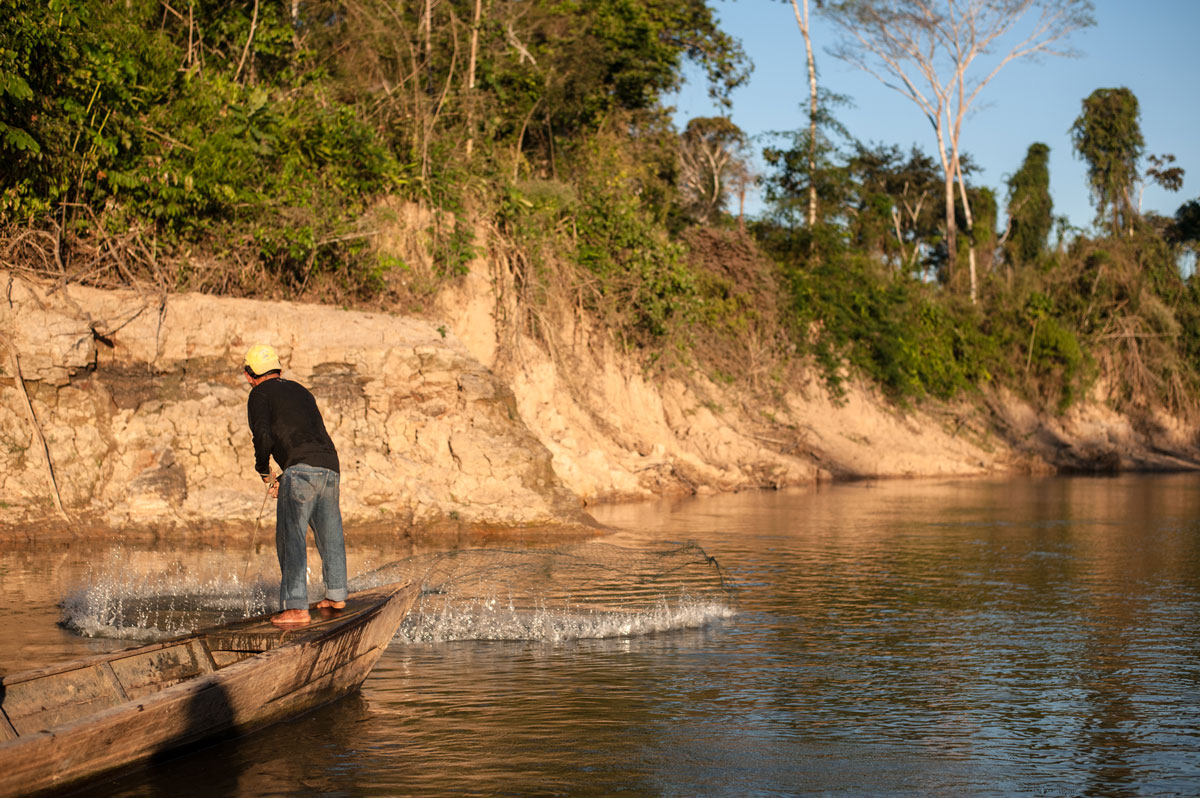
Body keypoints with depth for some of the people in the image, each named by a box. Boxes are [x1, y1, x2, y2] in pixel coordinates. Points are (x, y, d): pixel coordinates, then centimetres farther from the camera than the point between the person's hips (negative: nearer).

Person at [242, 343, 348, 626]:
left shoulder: (260, 395, 6)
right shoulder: (301, 391, 28)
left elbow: (263, 437, -9)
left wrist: (264, 473, 7)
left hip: (302, 468, -8)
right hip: (330, 467, 8)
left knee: (291, 537, -10)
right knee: (329, 535, 21)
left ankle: (297, 608, -21)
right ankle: (336, 594, 36)